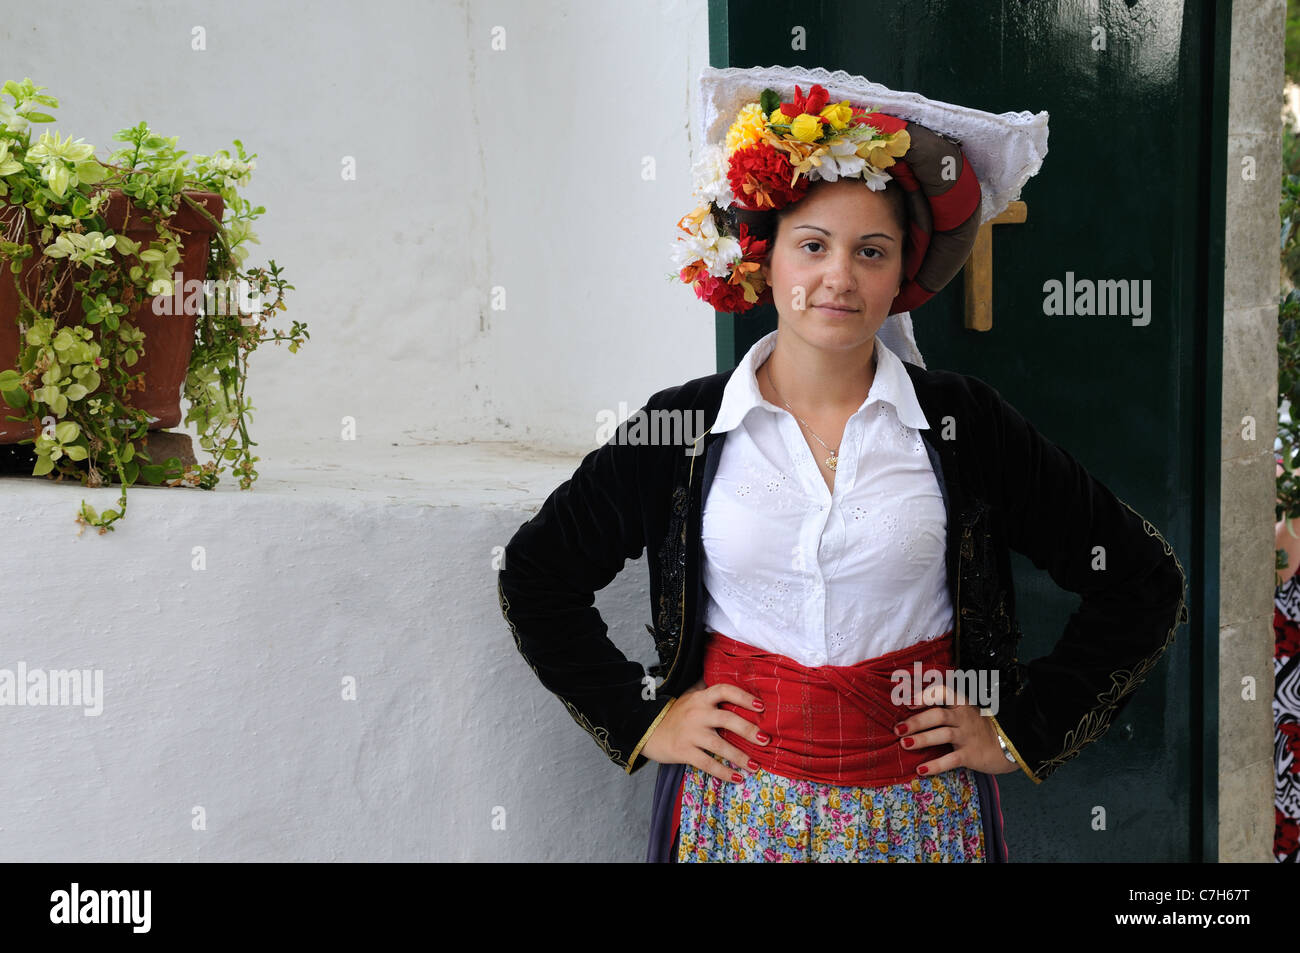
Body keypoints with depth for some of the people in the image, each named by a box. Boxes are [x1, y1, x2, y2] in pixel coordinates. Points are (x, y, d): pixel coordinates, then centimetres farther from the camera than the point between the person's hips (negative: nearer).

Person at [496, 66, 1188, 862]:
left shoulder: (963, 424, -4)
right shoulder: (685, 426, -3)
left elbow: (1144, 582, 3)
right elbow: (534, 576, 7)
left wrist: (1022, 732, 0)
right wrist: (642, 720, 1)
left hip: (919, 815, 0)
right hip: (737, 808, 0)